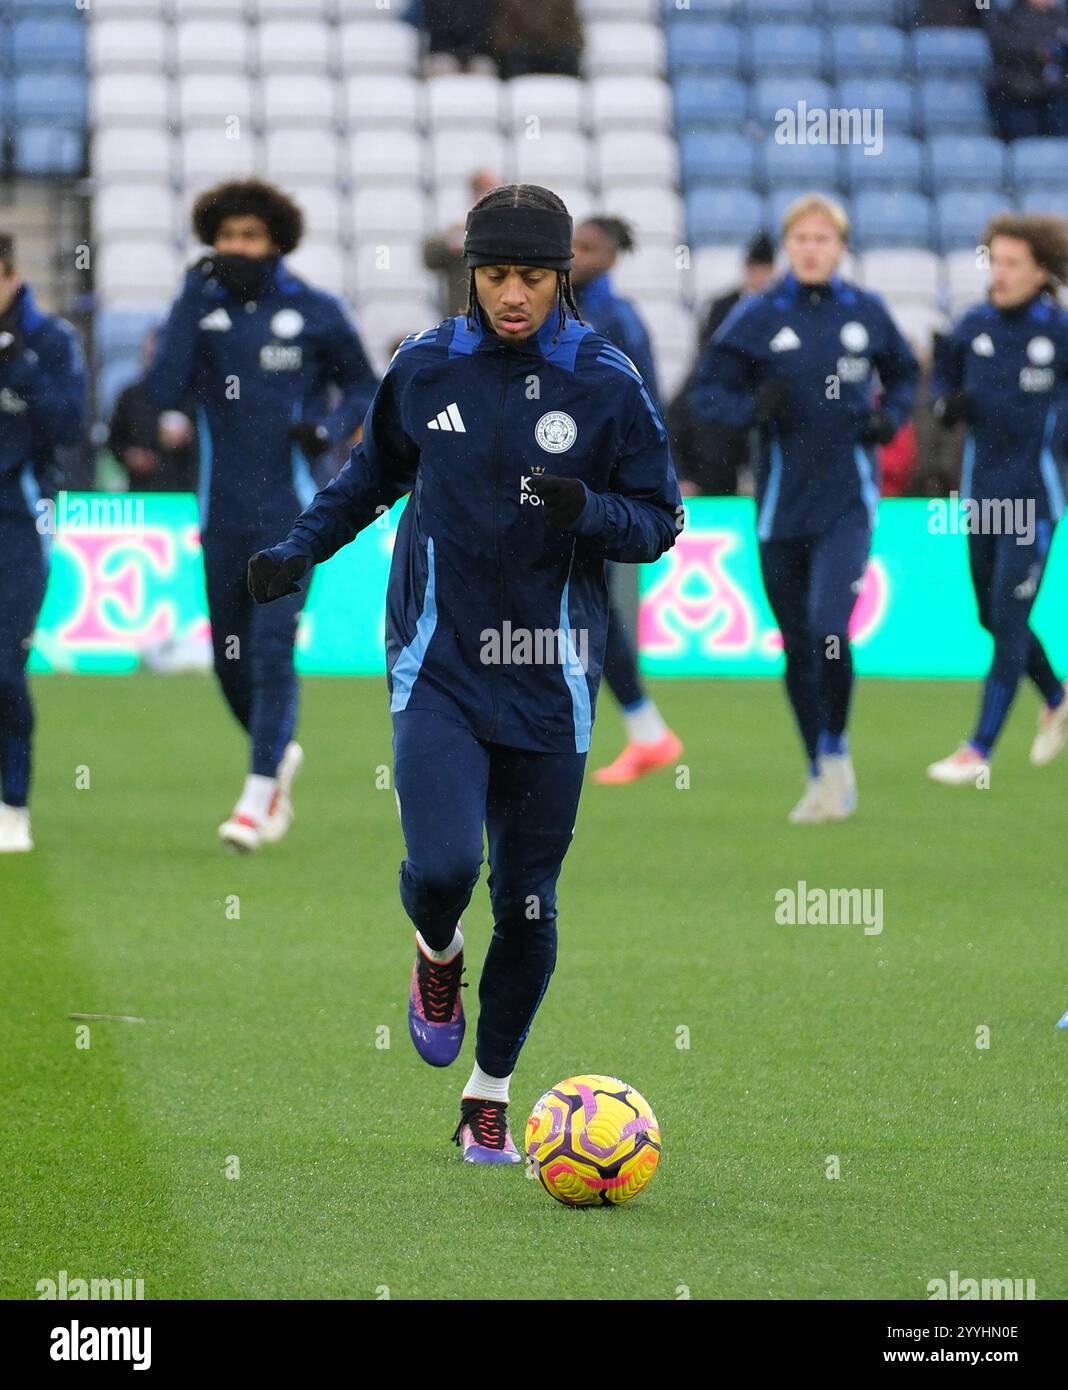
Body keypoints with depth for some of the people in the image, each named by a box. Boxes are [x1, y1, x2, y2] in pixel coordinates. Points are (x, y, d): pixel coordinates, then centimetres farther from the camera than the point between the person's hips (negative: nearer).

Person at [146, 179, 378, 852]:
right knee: (230, 658, 10)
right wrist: (193, 302, -16)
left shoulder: (315, 312, 0)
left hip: (291, 511, -3)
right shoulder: (201, 309, 3)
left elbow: (365, 387, 10)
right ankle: (281, 753, 36)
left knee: (273, 646, -14)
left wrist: (332, 428, -11)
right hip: (222, 513, 3)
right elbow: (165, 390, -12)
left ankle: (259, 794, -13)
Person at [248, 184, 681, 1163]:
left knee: (529, 904, 4)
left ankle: (489, 1099, 23)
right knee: (442, 865, -20)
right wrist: (298, 550, 9)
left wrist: (587, 510, -19)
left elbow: (660, 521, 0)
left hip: (549, 681, 0)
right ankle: (438, 954, 17)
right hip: (439, 669, 0)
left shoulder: (607, 384, -4)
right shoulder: (425, 368, 2)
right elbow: (375, 474, 20)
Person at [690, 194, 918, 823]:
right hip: (782, 499, 1)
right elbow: (707, 392, 2)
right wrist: (752, 407, -18)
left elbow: (905, 373, 20)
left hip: (848, 494, -1)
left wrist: (891, 417, 0)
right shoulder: (758, 316, -1)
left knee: (829, 629, -19)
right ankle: (822, 778, 23)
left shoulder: (866, 312, 3)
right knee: (796, 648, 8)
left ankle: (836, 754, 2)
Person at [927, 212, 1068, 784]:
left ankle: (980, 750, -6)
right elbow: (944, 375, 16)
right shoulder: (975, 325, 2)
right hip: (980, 491, 5)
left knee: (1009, 621, -8)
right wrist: (948, 403, -4)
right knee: (991, 616, 14)